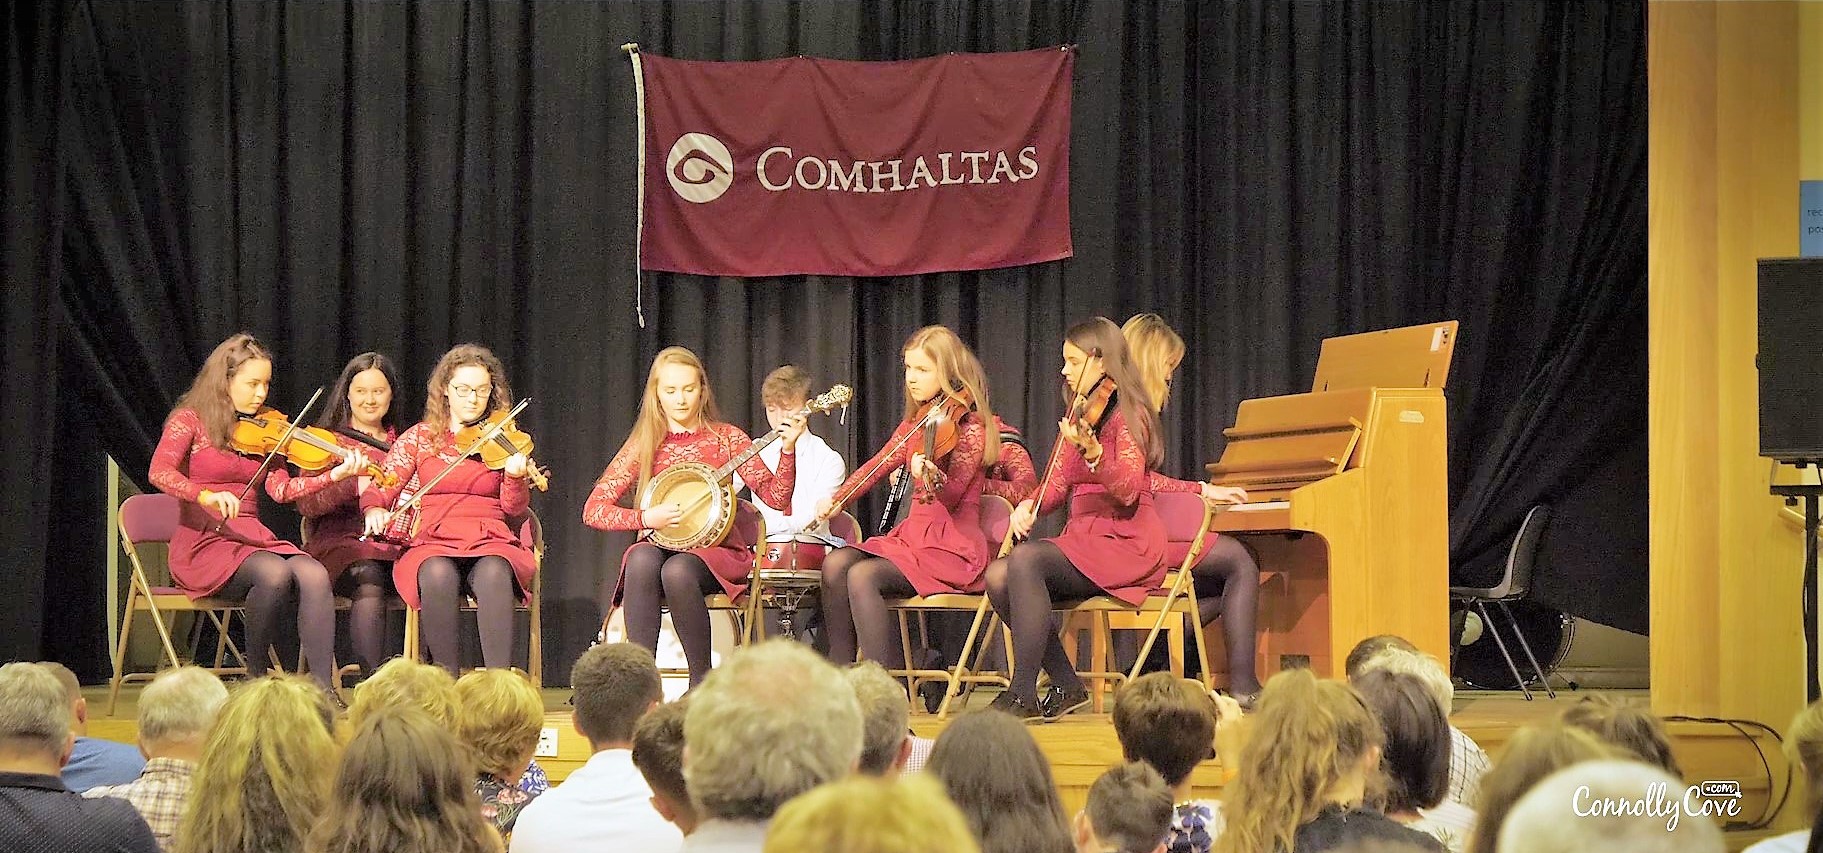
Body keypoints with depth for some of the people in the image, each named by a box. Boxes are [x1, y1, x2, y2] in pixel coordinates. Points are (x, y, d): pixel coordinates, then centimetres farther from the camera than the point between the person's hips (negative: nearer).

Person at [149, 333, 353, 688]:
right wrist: (205, 495, -35)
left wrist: (334, 476, -15)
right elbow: (159, 472, -18)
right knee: (275, 573, -34)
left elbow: (280, 489, 1)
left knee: (314, 575, -26)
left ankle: (322, 688, -29)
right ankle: (256, 677, -14)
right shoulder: (192, 421, 0)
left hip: (253, 538, 5)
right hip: (205, 543, -5)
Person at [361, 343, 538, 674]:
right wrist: (374, 510, -16)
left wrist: (516, 478, -19)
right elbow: (379, 489, 7)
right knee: (439, 575, -37)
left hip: (491, 544, 0)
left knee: (494, 573, -37)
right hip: (433, 544, 0)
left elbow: (515, 509, 3)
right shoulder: (419, 437, 13)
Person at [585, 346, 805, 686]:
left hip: (716, 553, -1)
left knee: (677, 570, -37)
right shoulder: (643, 446, 7)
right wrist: (646, 518, -14)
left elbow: (775, 497, -5)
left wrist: (787, 450, -21)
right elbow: (593, 510, 2)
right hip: (660, 547, 1)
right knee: (641, 558, -36)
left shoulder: (726, 438, 5)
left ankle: (703, 679, -21)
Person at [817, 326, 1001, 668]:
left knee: (862, 576, -27)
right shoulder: (914, 424, 16)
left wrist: (931, 476, -41)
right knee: (835, 565, -14)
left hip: (951, 546, -8)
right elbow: (878, 465, 13)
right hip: (913, 534, 8)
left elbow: (951, 496, -19)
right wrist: (836, 500, -2)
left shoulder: (969, 427, -9)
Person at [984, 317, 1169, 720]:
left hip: (1124, 540, -8)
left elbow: (1127, 491, -20)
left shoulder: (1128, 414, -6)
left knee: (1025, 560, -30)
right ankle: (1066, 686, -7)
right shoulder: (1078, 418, 19)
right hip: (1082, 535, 8)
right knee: (998, 577, -15)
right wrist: (1028, 506, -7)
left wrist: (1091, 451, -36)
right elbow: (1057, 486, 14)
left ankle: (1023, 694, -29)